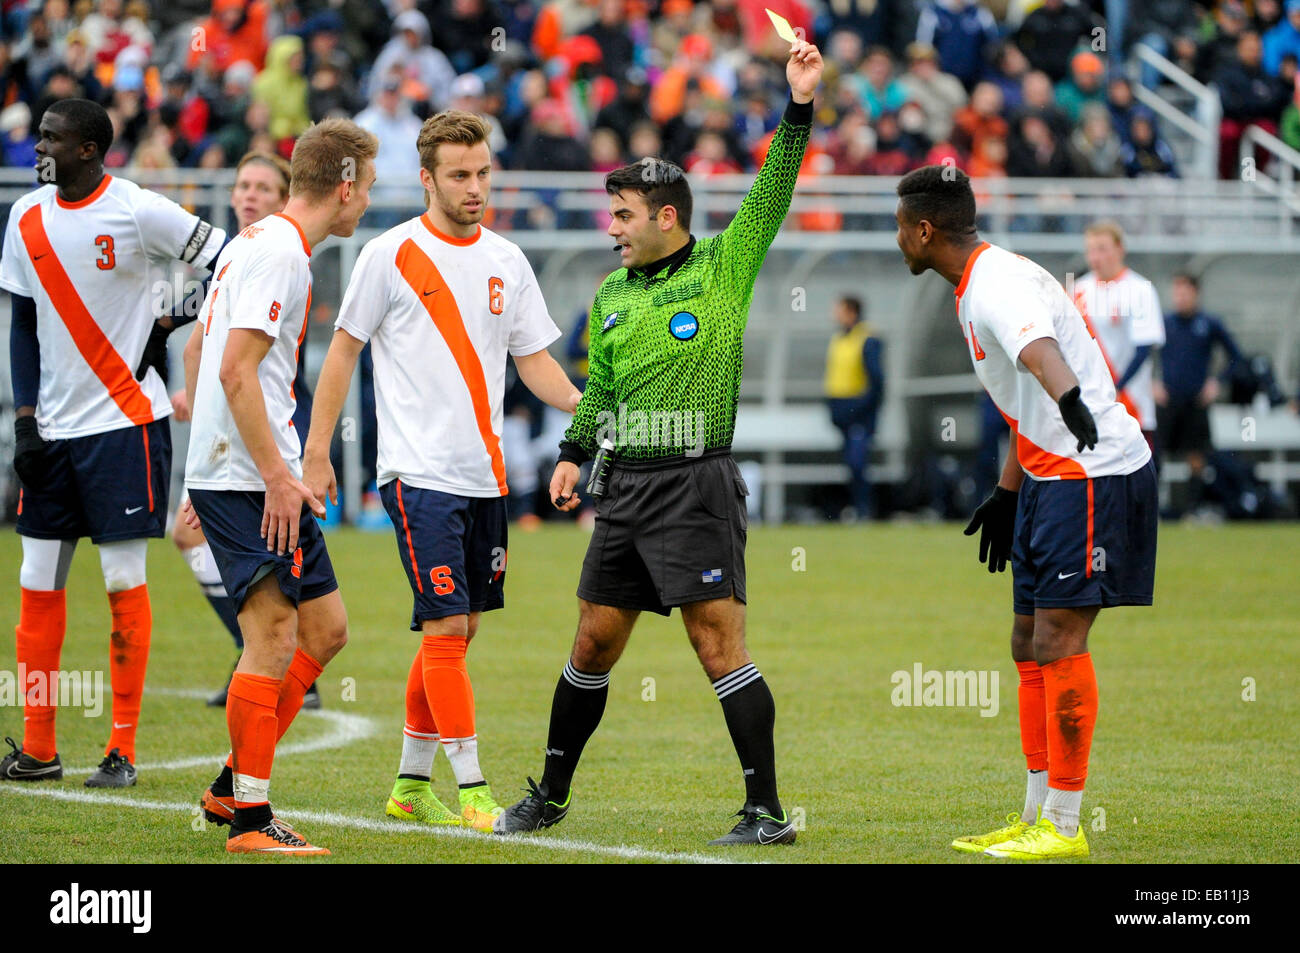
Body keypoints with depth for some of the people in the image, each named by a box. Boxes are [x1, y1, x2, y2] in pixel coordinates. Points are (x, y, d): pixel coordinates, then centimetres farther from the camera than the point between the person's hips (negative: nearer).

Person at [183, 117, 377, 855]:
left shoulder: (260, 243, 17)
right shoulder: (280, 252, -14)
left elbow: (197, 347, 26)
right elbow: (237, 370, -21)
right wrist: (276, 475, -21)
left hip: (223, 470, 10)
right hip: (250, 481, -10)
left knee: (325, 628, 12)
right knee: (274, 637, -10)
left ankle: (233, 787, 16)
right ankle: (249, 819, -7)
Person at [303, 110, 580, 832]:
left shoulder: (507, 262, 10)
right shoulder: (391, 256, -4)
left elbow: (534, 361, 13)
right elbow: (344, 351, 1)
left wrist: (580, 402, -6)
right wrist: (317, 453, -3)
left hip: (486, 475, 6)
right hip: (419, 471, -6)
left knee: (459, 630, 9)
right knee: (445, 628, -11)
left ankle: (413, 783, 20)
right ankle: (472, 791, -9)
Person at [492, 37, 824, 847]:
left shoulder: (722, 270, -2)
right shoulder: (611, 295, 15)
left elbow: (772, 197, -12)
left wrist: (799, 106, -21)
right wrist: (574, 455, 11)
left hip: (695, 485, -6)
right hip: (625, 487, 6)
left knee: (719, 643, -11)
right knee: (594, 642, 12)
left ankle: (767, 811, -9)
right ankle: (551, 795, 23)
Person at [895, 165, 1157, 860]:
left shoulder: (999, 282, -16)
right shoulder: (975, 289, 17)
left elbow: (1039, 349, -40)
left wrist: (1071, 401, -59)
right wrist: (1005, 496, 34)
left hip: (1095, 475, -11)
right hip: (1048, 477, 11)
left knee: (1058, 642, -11)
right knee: (1030, 645, 12)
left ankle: (1064, 828, -8)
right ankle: (1036, 818, 18)